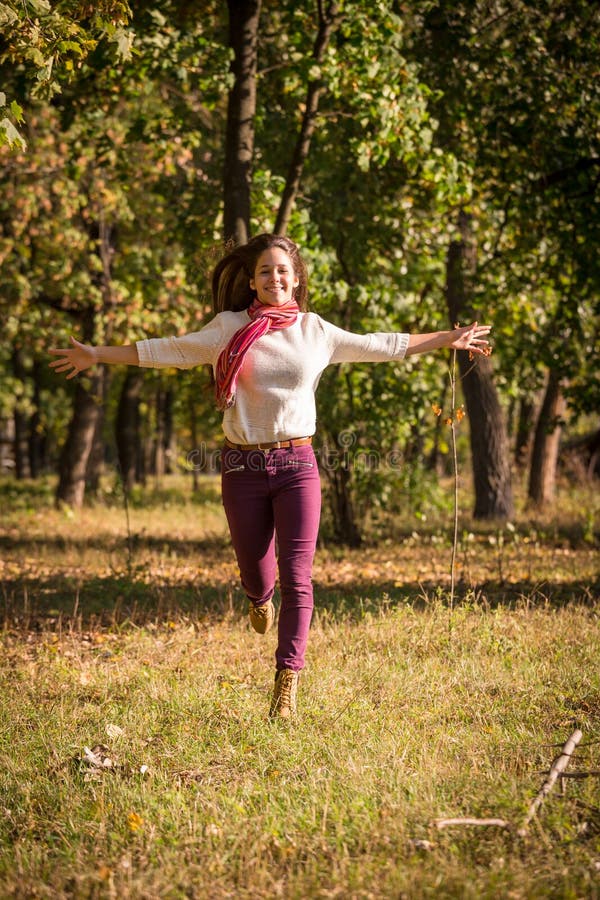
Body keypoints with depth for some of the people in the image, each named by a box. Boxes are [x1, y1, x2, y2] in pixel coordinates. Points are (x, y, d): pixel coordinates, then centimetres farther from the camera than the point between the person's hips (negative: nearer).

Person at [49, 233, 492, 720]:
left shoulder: (317, 332, 6)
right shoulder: (228, 328, 3)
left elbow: (380, 346, 16)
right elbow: (169, 351, 8)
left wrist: (447, 339, 19)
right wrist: (97, 355, 7)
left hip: (297, 465, 0)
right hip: (243, 468, 0)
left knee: (296, 579, -9)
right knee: (255, 570, 12)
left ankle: (287, 685, -6)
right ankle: (258, 599, 51)